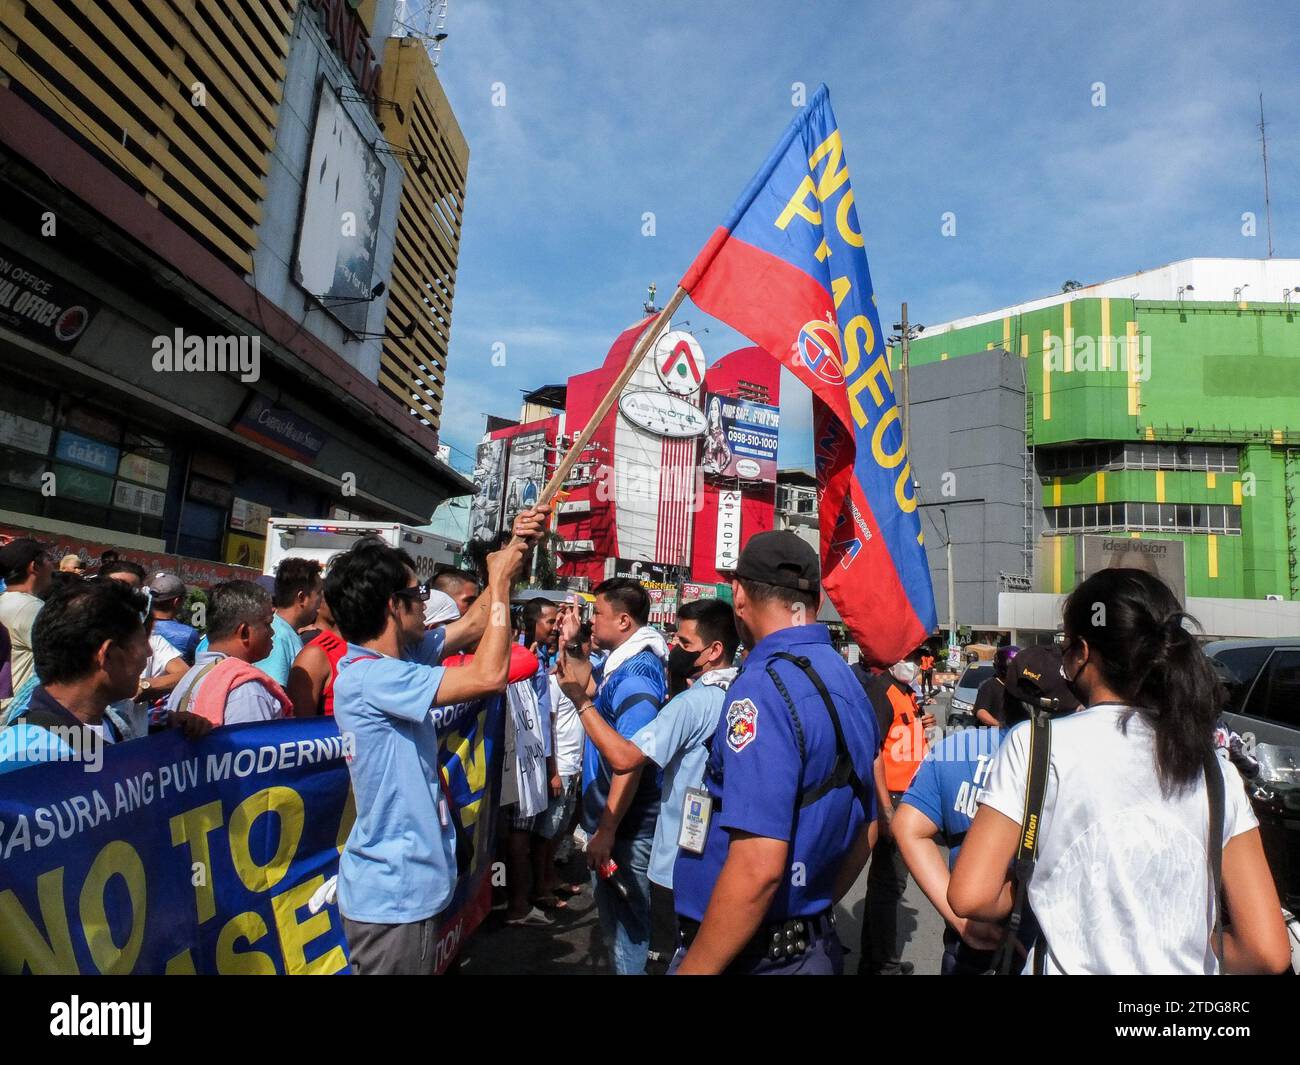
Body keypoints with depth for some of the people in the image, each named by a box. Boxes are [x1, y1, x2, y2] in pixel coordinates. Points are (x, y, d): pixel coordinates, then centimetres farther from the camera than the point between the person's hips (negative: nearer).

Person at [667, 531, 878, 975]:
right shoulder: (848, 683, 3)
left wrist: (692, 968, -18)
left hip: (754, 956, -7)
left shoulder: (763, 685, -24)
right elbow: (865, 832, 13)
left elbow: (757, 867, -29)